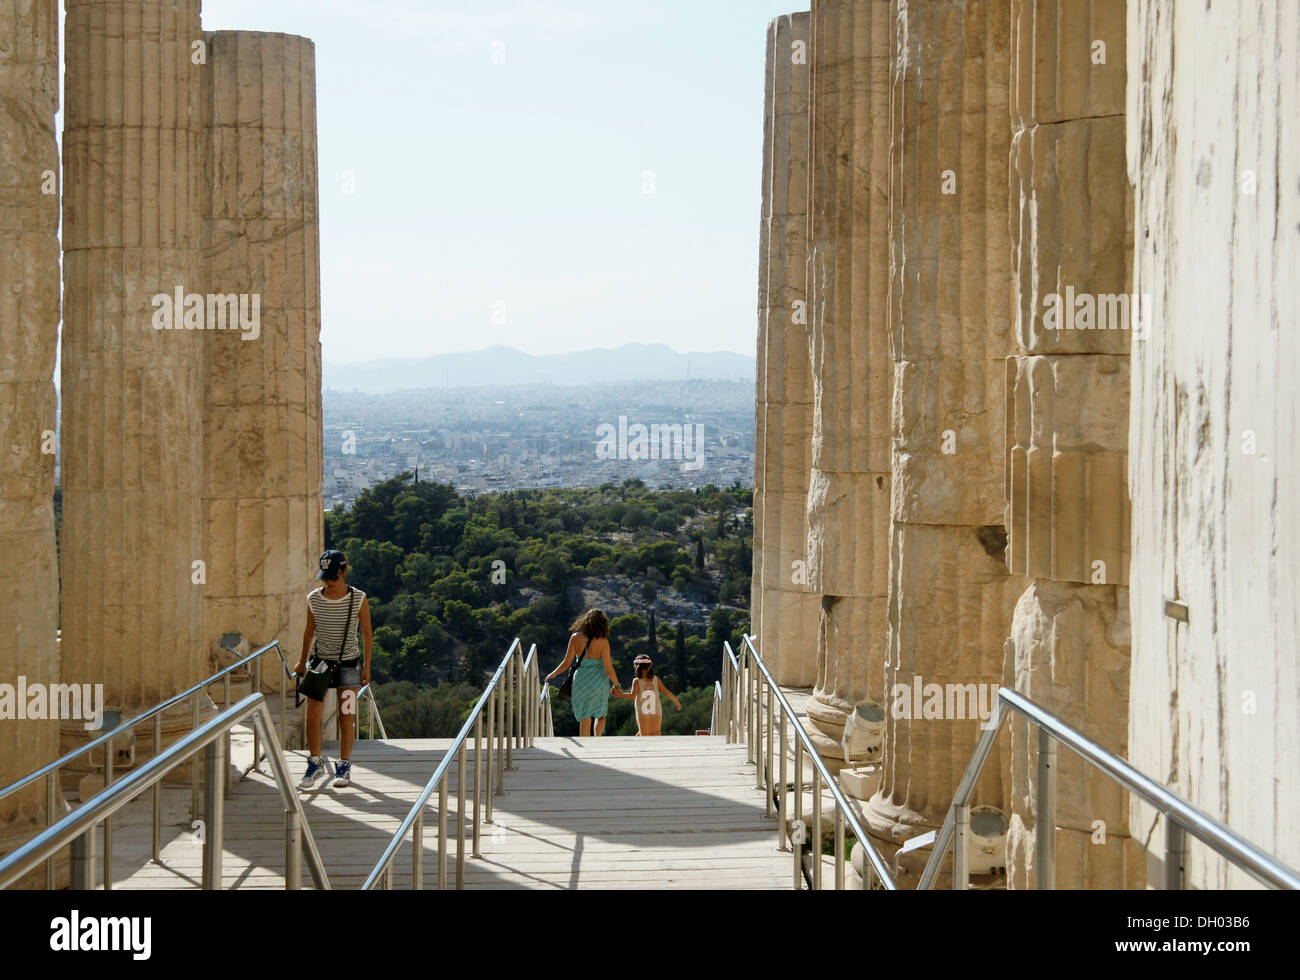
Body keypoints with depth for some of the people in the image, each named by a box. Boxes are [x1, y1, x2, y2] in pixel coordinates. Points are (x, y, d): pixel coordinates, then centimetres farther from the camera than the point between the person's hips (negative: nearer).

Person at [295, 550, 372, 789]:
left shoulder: (359, 599, -7)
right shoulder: (314, 599, -2)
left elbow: (367, 634, 0)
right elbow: (309, 631, 11)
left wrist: (367, 666, -1)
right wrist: (303, 661, 12)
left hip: (348, 663, -2)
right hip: (320, 661, 2)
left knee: (346, 717, 1)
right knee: (312, 716, -4)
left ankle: (344, 767, 15)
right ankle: (315, 763, 13)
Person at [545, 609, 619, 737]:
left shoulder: (576, 638, -11)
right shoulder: (602, 642, -16)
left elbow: (566, 664, -8)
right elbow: (608, 669, -14)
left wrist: (552, 674, 10)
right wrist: (616, 683, 5)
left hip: (580, 682, 1)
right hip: (598, 683, -1)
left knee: (584, 720, 14)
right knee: (601, 714, 23)